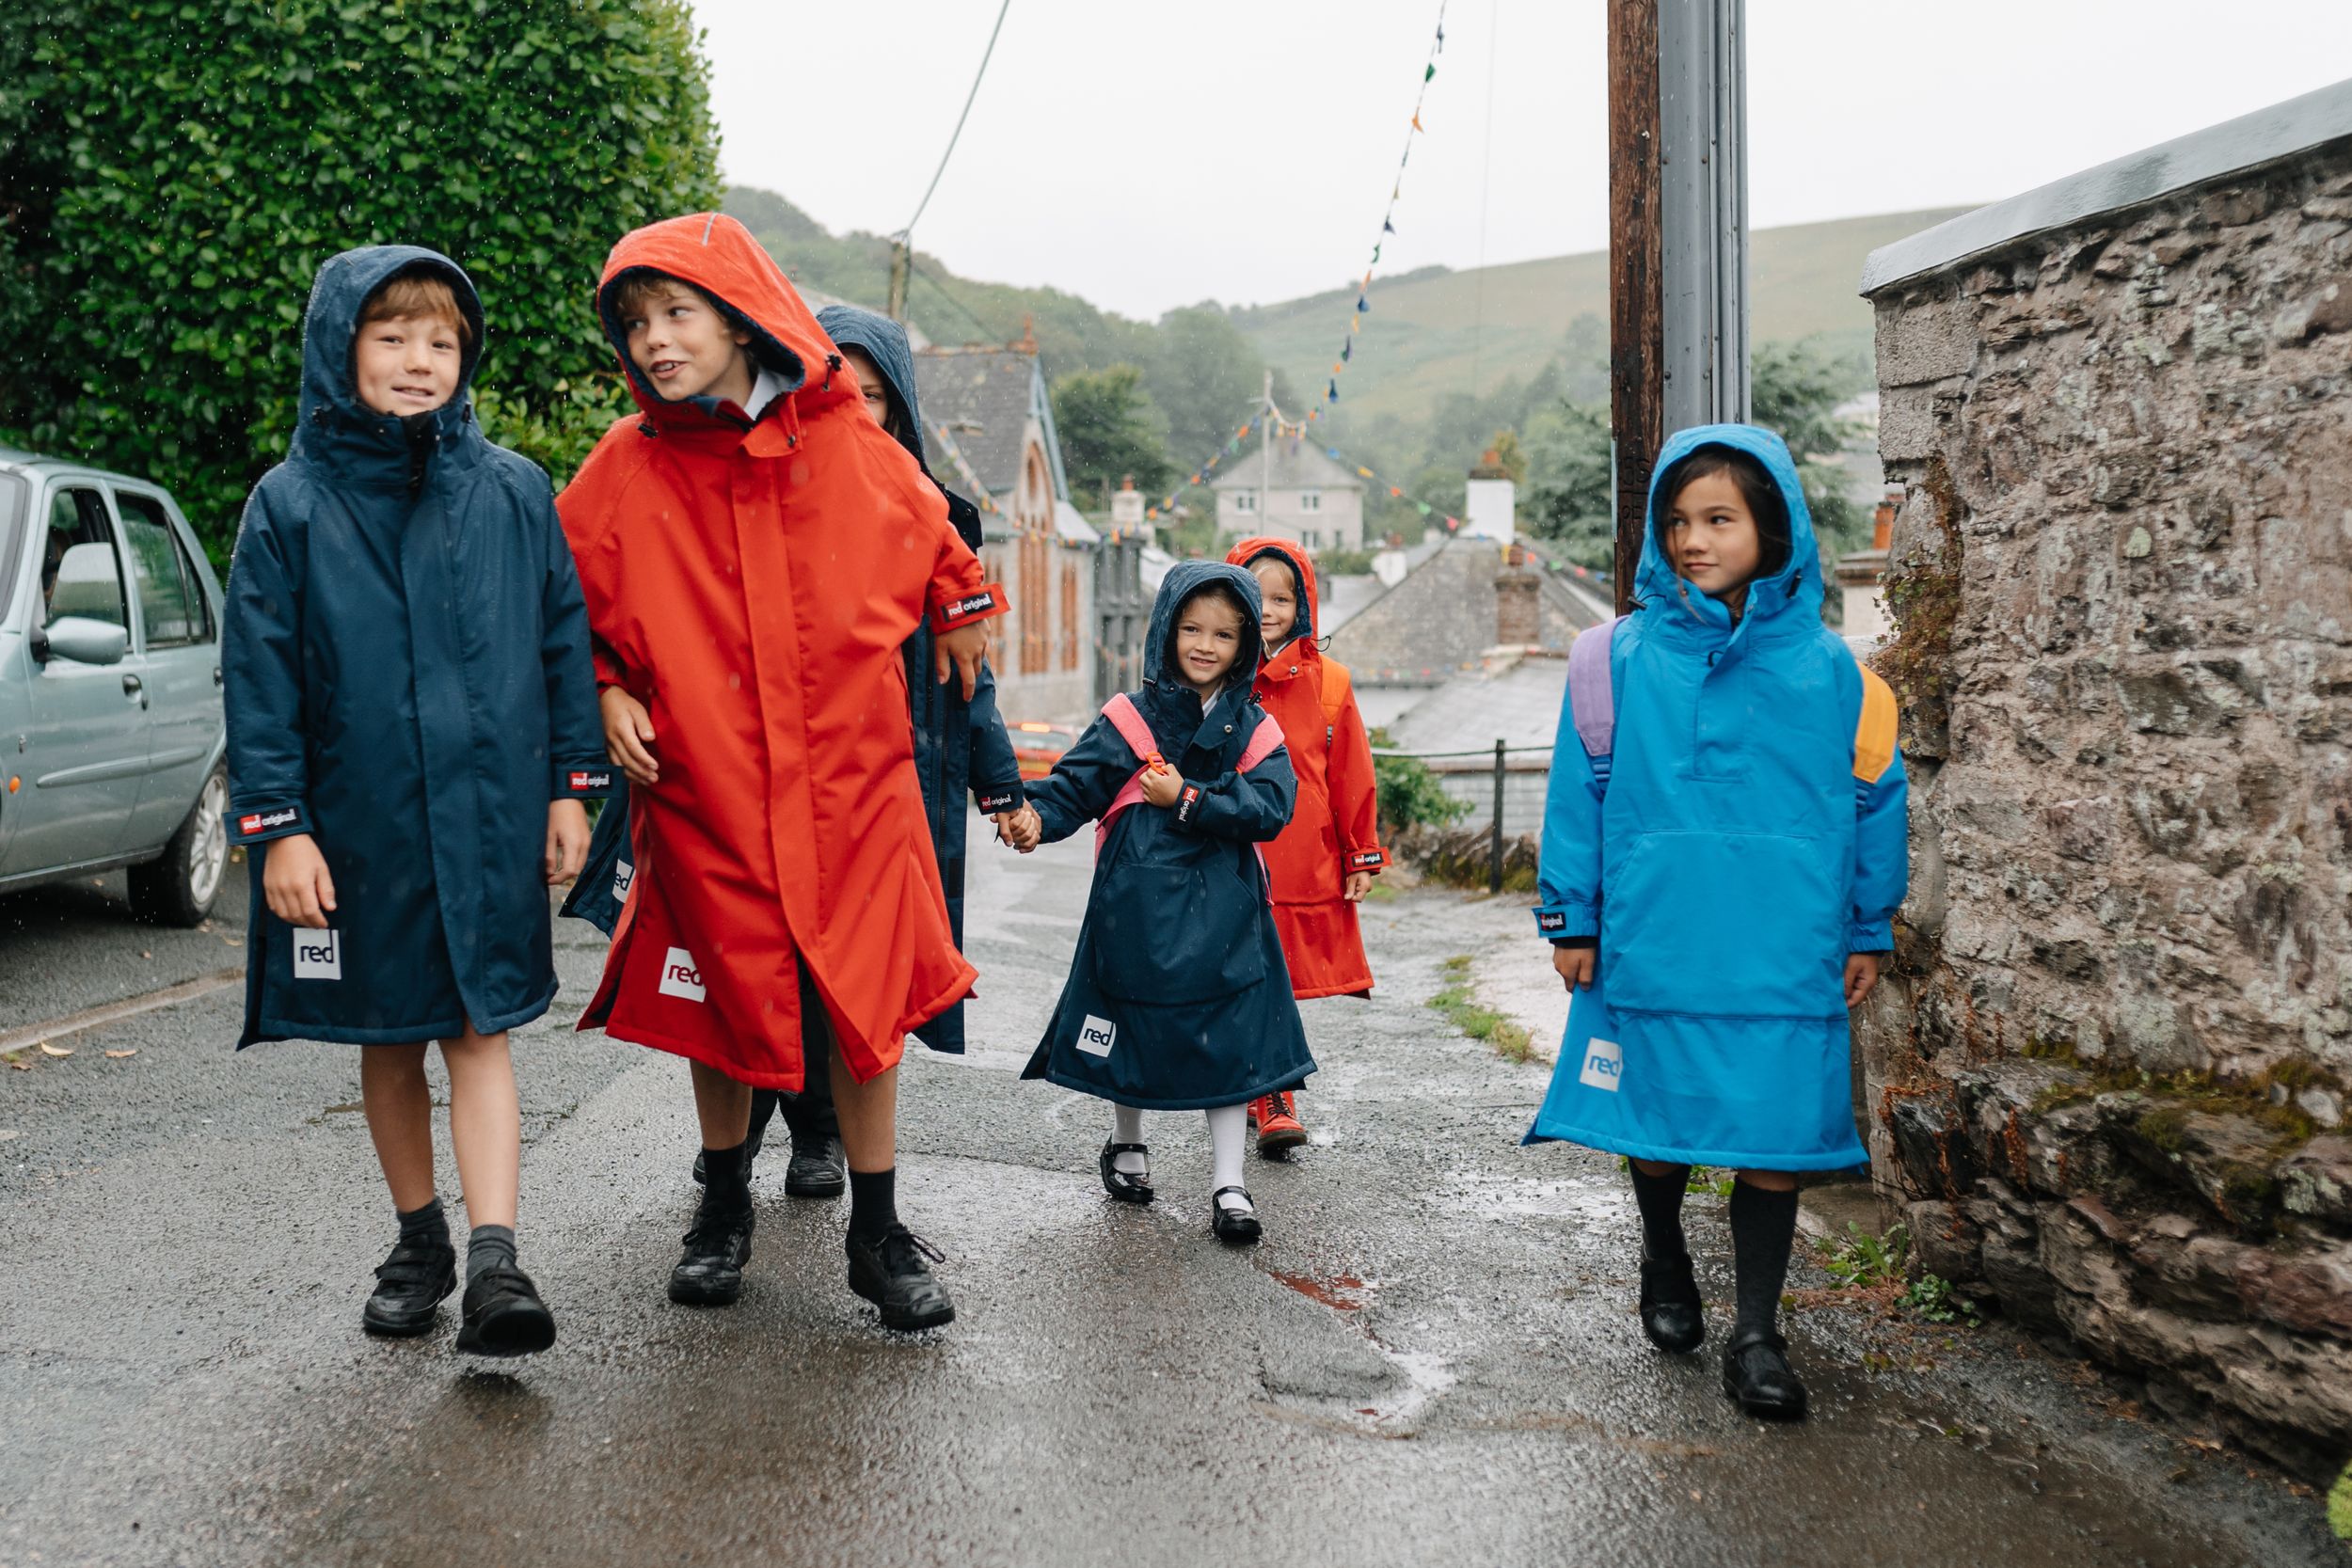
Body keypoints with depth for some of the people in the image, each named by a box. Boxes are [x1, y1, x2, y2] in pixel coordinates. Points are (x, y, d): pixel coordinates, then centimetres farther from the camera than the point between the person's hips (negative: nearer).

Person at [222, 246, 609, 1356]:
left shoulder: (514, 493, 1)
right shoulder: (291, 504, -1)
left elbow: (564, 639, 7)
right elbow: (259, 673, -1)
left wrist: (570, 785, 4)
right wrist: (275, 824, -6)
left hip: (489, 819, -1)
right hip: (358, 825, 1)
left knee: (479, 1031, -4)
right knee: (388, 1041, 12)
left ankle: (495, 1261, -7)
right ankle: (419, 1242, 27)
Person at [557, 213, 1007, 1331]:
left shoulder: (848, 445, -3)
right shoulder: (625, 468, -3)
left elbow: (934, 548, 17)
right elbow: (566, 601, 10)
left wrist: (961, 620, 19)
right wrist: (607, 693, -2)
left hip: (851, 785, 0)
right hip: (701, 787, 0)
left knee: (865, 1005, 3)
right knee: (718, 1001, 11)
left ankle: (879, 1234, 19)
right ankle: (723, 1206, 34)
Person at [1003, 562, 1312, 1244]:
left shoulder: (1255, 730, 4)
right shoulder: (1130, 718, 0)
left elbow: (1271, 807, -8)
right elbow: (1076, 782, -5)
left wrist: (1188, 800, -15)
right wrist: (1037, 814, -25)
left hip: (1222, 912, 1)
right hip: (1139, 905, 0)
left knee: (1226, 1038, 1)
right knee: (1134, 1028, 13)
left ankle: (1228, 1183, 11)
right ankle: (1127, 1143, 39)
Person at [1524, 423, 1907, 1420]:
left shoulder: (1827, 668, 0)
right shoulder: (1620, 660, -2)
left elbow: (1874, 800, 8)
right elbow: (1579, 794, 3)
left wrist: (1869, 933, 10)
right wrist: (1571, 921, 2)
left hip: (1783, 952, 0)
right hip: (1650, 943, 0)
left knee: (1775, 1134, 2)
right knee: (1656, 1124, 14)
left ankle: (1757, 1332, 15)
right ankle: (1664, 1264, 41)